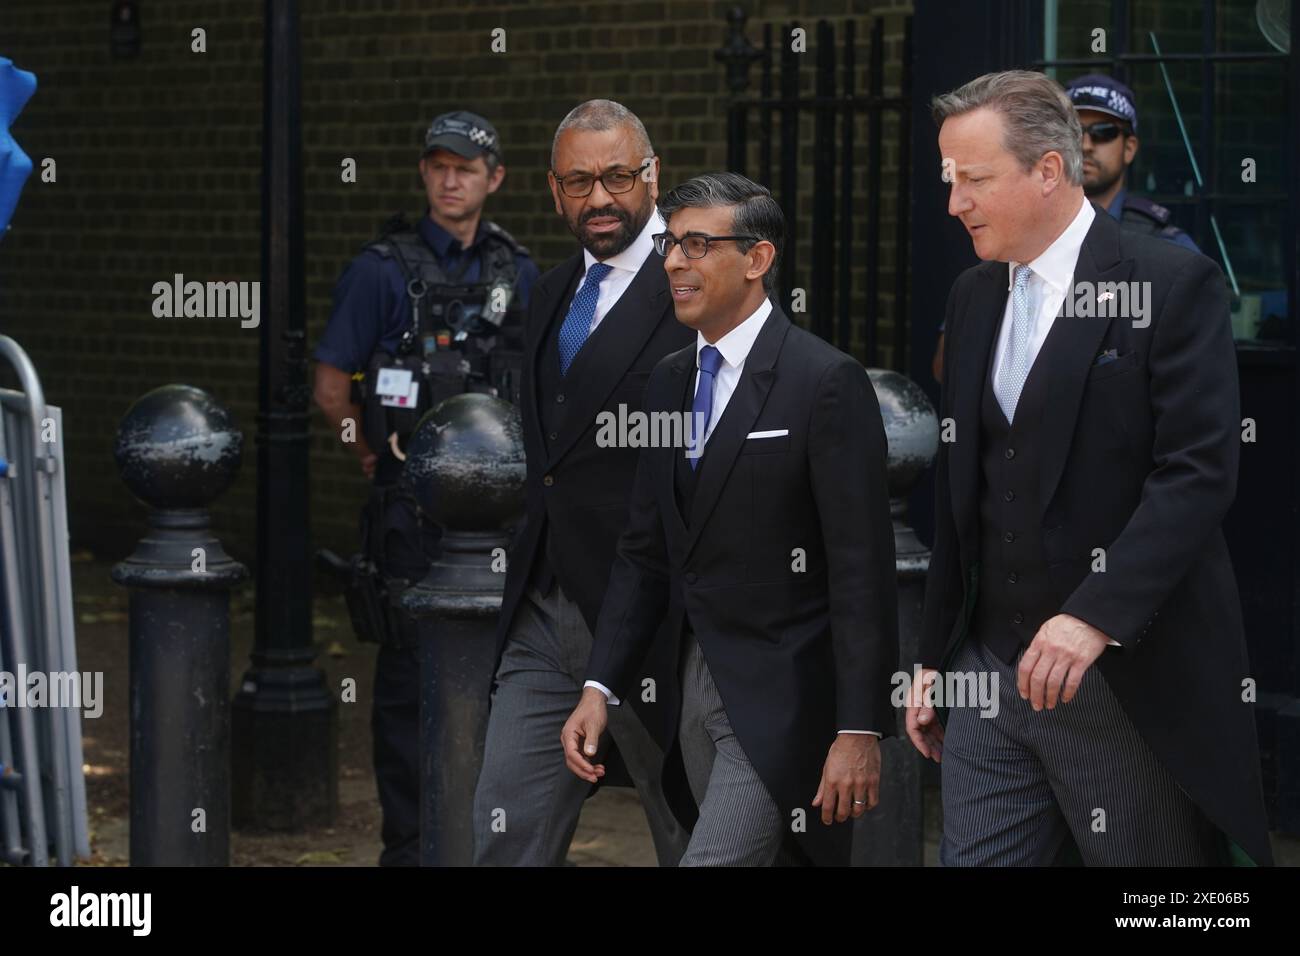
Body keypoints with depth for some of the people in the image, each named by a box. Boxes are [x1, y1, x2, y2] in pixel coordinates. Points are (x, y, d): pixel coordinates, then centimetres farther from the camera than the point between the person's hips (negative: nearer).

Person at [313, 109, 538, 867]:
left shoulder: (517, 273, 8)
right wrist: (377, 453, 6)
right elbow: (332, 385, -1)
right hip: (413, 507, -4)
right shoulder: (385, 270, -5)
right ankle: (407, 841, 5)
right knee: (409, 673, -1)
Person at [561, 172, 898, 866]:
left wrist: (860, 731, -18)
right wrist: (601, 687, 4)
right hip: (695, 683, 7)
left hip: (781, 697, -7)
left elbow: (863, 570, -14)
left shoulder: (826, 381, -12)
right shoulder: (669, 381, 12)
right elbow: (644, 550, 15)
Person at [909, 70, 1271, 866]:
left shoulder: (1173, 283, -9)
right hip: (992, 669, 6)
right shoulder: (974, 297, 13)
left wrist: (1094, 617, -25)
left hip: (1130, 674, -6)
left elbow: (1201, 471, -17)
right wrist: (937, 657, 17)